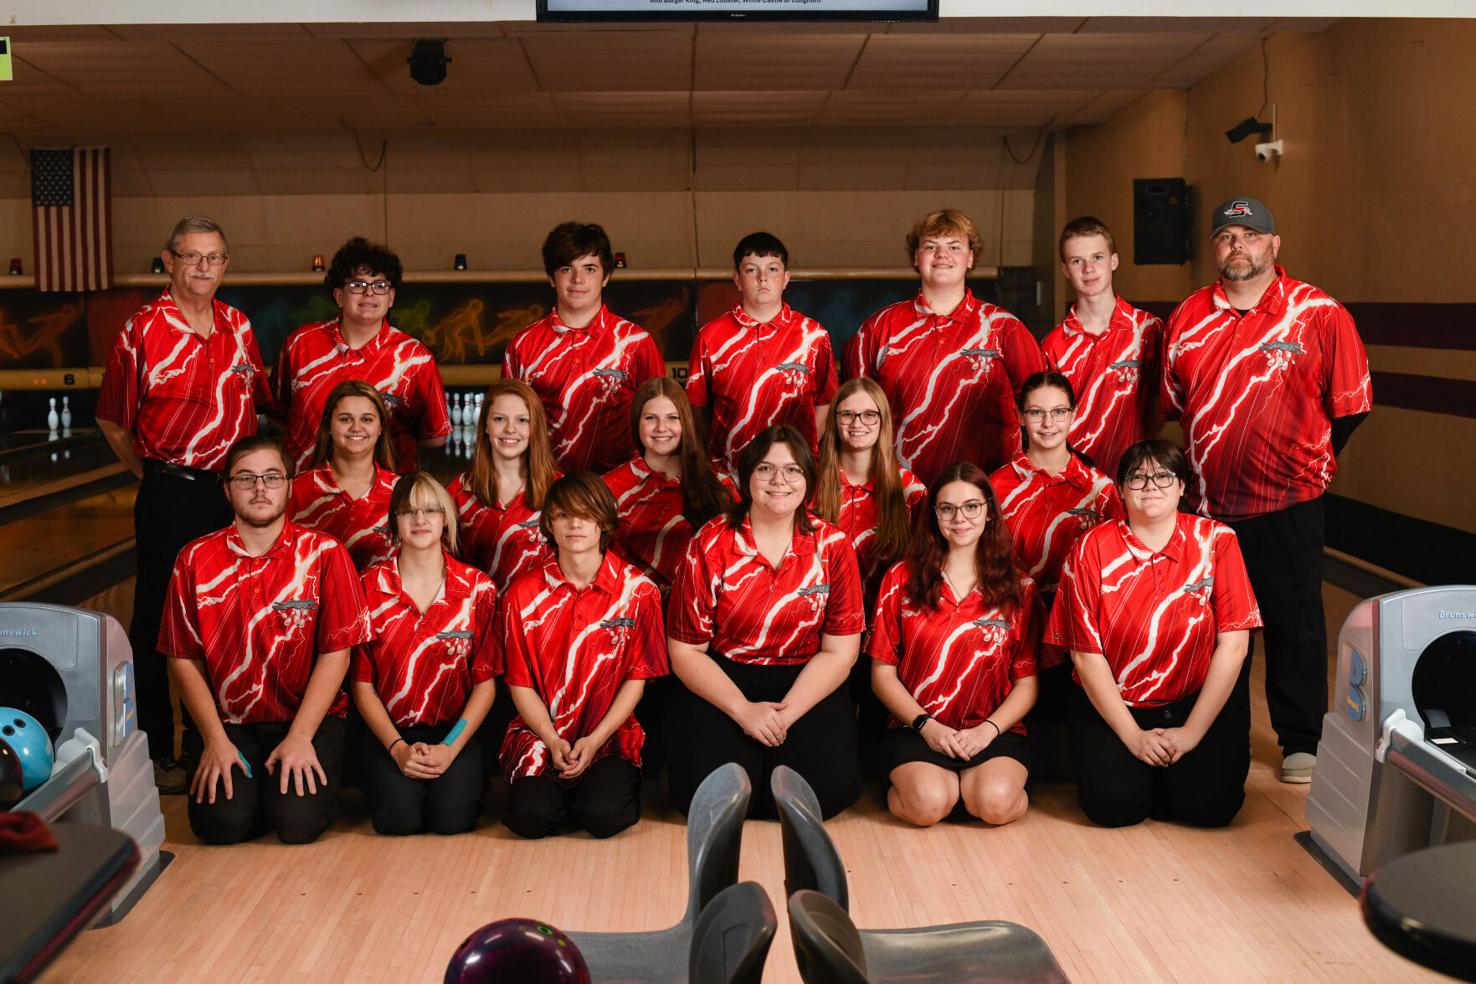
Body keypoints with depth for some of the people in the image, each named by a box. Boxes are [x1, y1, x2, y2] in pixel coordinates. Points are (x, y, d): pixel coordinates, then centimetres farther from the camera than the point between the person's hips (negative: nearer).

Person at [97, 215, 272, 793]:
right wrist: (155, 477, 1)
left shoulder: (238, 327, 7)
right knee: (158, 622, 3)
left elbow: (259, 405, 16)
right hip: (171, 496, -5)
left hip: (236, 492, 5)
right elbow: (112, 421, 0)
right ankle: (154, 753, 14)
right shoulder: (143, 330, -7)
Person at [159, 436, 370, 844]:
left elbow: (336, 653, -6)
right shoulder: (195, 560, 0)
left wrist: (300, 738, -13)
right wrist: (215, 739, -8)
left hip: (308, 718, -1)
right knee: (220, 822, -21)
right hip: (226, 721, 1)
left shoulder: (324, 553, -5)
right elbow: (184, 658, 2)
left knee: (298, 821, -22)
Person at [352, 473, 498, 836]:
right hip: (389, 734, 0)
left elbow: (485, 683, 1)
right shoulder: (370, 587, 0)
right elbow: (362, 684, 1)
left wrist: (451, 747, -12)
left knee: (453, 817, -24)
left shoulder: (478, 588, 0)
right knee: (399, 818, -25)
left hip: (455, 733, 0)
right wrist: (398, 748, -11)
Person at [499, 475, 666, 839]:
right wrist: (553, 742, -11)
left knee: (605, 816, -26)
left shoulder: (638, 590, -1)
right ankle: (559, 787, 11)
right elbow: (520, 682, 2)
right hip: (541, 733, 1)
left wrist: (594, 740, -11)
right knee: (530, 817, -24)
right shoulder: (522, 594, 1)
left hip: (610, 733, -1)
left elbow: (637, 676, -1)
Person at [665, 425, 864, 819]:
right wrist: (744, 711, -17)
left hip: (806, 684, 1)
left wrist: (785, 715, -15)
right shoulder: (710, 544, -4)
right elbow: (685, 650, -4)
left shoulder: (833, 546, -1)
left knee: (826, 789, -24)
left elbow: (840, 651, -2)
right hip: (720, 682, -1)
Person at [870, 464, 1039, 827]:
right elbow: (883, 674, 5)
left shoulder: (1018, 589, 9)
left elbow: (1027, 682, 5)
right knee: (927, 803, -31)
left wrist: (987, 730, -12)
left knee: (995, 802, -31)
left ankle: (965, 783, 3)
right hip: (917, 729, 0)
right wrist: (925, 724, -9)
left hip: (995, 731, 1)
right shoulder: (902, 579, 7)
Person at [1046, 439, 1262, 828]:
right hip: (1110, 706, 0)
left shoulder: (1216, 541, -5)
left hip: (1195, 704, 1)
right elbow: (1086, 653, -8)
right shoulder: (1092, 549, -7)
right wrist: (1133, 735, -12)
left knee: (1211, 804, -20)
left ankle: (1166, 770, 13)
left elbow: (1232, 644, -8)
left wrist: (1192, 731, -13)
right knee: (1115, 805, -21)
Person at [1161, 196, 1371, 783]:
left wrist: (1304, 460, 4)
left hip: (1287, 500, -3)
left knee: (1294, 623, 6)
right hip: (1205, 500, 3)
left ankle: (1301, 741, 19)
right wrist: (1204, 459, 13)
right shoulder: (1189, 317, 5)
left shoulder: (1320, 315, -5)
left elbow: (1349, 405, 0)